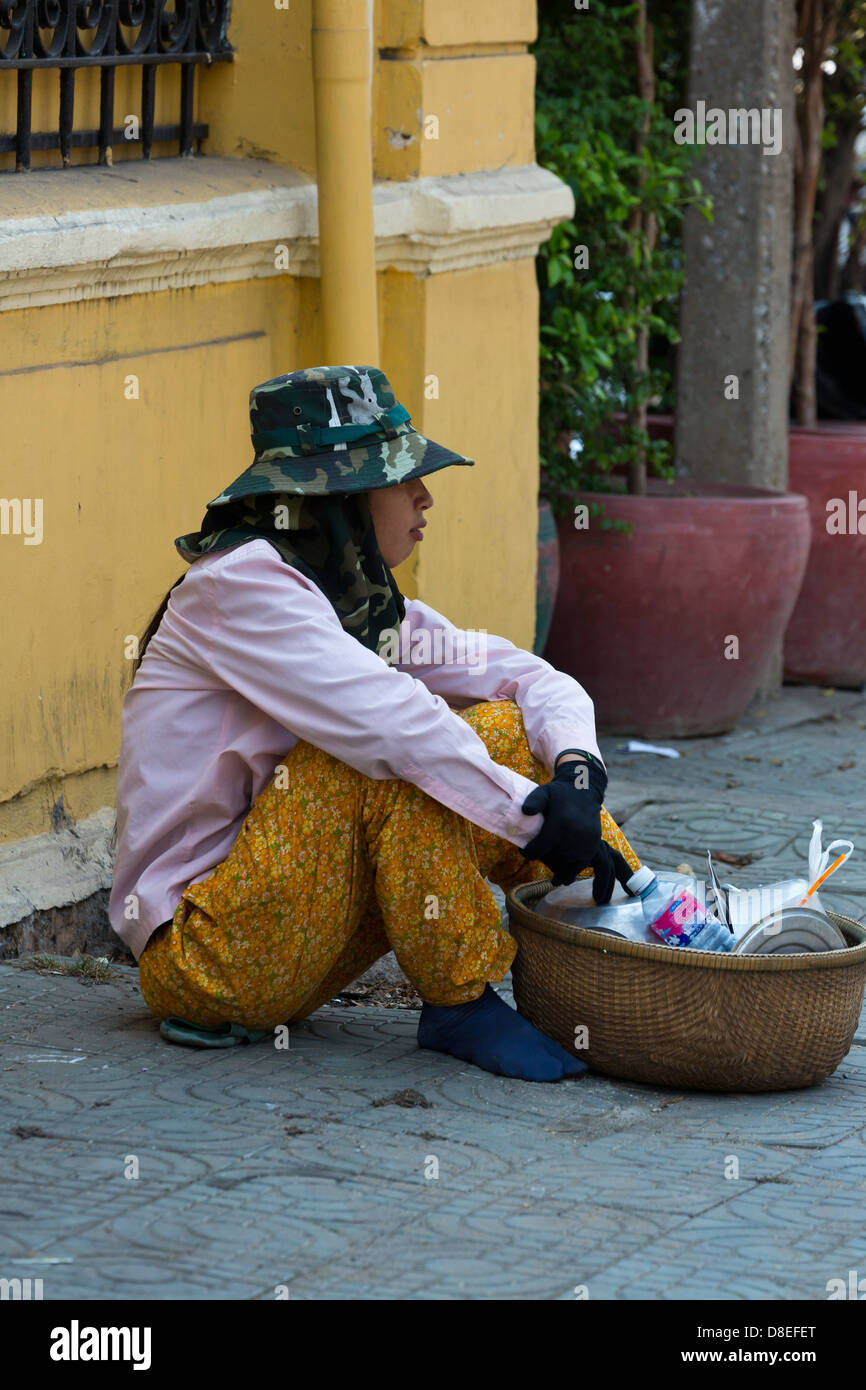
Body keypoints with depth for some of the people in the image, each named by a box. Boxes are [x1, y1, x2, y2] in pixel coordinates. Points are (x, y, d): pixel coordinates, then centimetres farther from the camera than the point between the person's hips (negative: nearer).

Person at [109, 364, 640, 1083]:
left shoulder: (371, 605, 9)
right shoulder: (237, 583, -15)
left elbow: (533, 678, 3)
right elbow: (380, 717, -27)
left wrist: (576, 770, -18)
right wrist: (533, 815, -28)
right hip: (198, 947, -8)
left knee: (503, 730, 1)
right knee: (398, 755, -26)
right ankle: (461, 1003, -17)